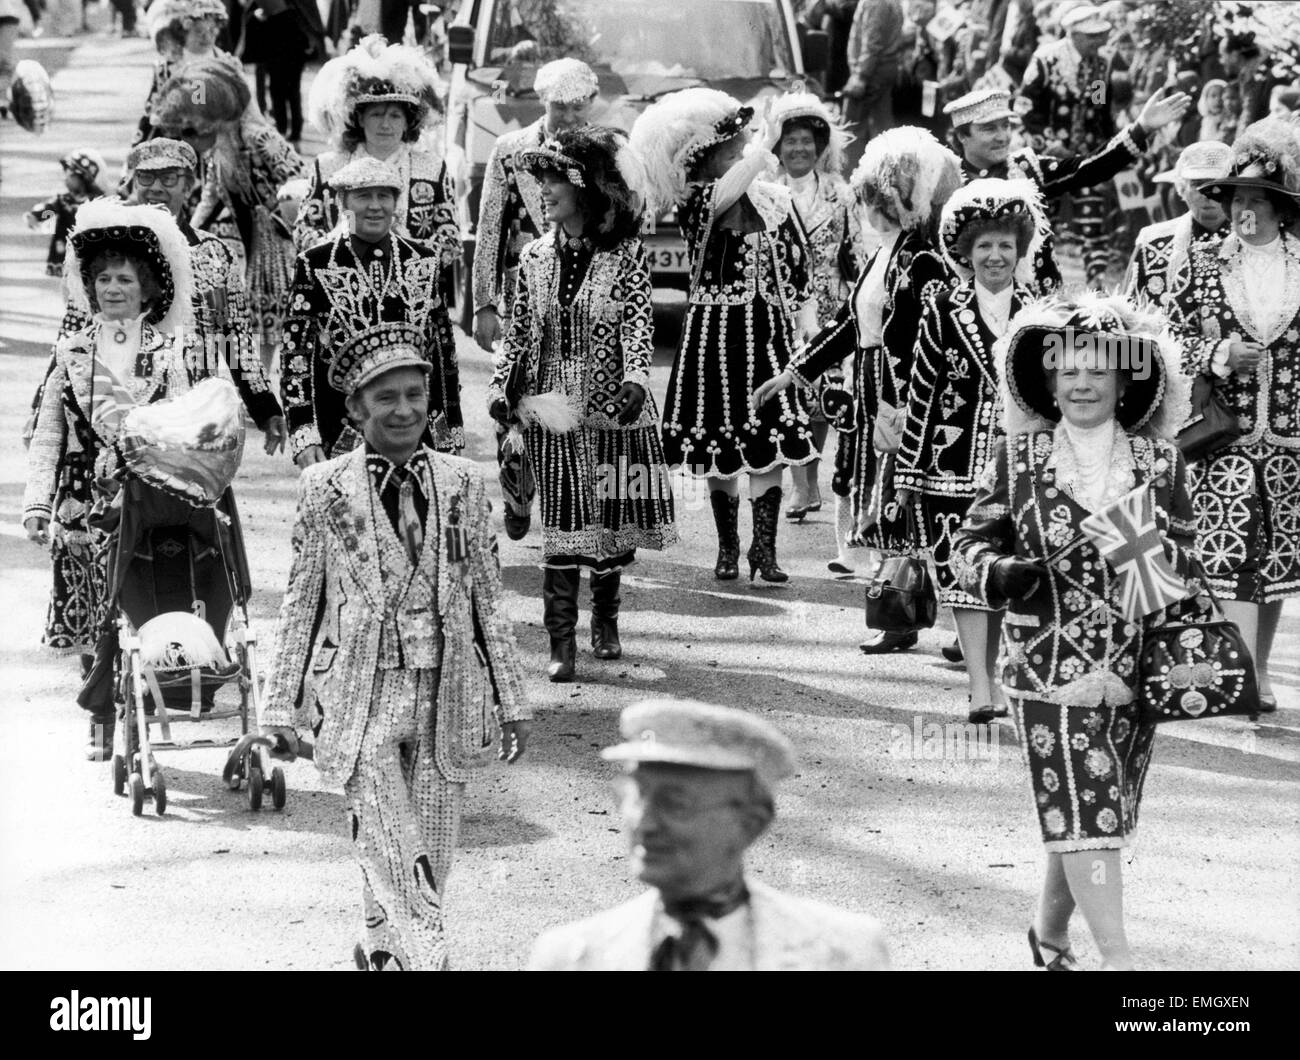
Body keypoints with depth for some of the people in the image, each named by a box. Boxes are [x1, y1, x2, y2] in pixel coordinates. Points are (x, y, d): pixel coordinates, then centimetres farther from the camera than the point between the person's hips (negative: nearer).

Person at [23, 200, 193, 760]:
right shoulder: (72, 351, 7)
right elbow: (47, 434, 8)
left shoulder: (166, 355, 4)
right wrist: (38, 503, 1)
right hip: (82, 501, 2)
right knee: (88, 622, 4)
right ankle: (100, 723, 16)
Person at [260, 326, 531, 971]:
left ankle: (383, 952, 25)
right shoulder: (325, 488, 1)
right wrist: (281, 704, 3)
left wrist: (512, 701, 10)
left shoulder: (462, 484, 7)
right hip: (361, 699, -3)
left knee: (430, 857, 7)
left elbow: (486, 599, 12)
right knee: (393, 860, -11)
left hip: (447, 699, 3)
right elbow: (301, 602, 5)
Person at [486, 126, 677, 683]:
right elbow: (520, 329, 10)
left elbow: (638, 322, -12)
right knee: (562, 523, -4)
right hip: (551, 407, 2)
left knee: (612, 516, 7)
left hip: (613, 406, -2)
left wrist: (636, 376, -28)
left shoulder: (626, 255, -3)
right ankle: (561, 642, -4)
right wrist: (502, 387, -1)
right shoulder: (536, 257, 6)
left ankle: (605, 622, 29)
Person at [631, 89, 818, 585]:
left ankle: (764, 545, -1)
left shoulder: (774, 199, 5)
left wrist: (809, 333, 3)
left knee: (770, 446, -7)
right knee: (721, 447, 5)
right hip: (714, 333, -2)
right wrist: (765, 146, -20)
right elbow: (726, 193, -29)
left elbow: (798, 270, 8)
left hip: (767, 330, 2)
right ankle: (727, 547, 18)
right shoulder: (694, 203, -6)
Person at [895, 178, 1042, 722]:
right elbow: (921, 394, 5)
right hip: (955, 465, -1)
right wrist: (909, 468, 5)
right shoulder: (943, 312, 2)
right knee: (963, 571, -6)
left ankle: (990, 681, 13)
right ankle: (981, 687, -6)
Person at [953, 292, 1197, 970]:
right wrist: (1002, 572, -14)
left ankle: (1051, 929, 33)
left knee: (1095, 811, 11)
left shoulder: (1160, 461, 3)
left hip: (1132, 670, 2)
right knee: (1084, 810, -8)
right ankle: (1116, 957, -7)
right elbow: (974, 537, 6)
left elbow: (1180, 560, 6)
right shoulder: (1018, 457, 1)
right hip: (1048, 666, -2)